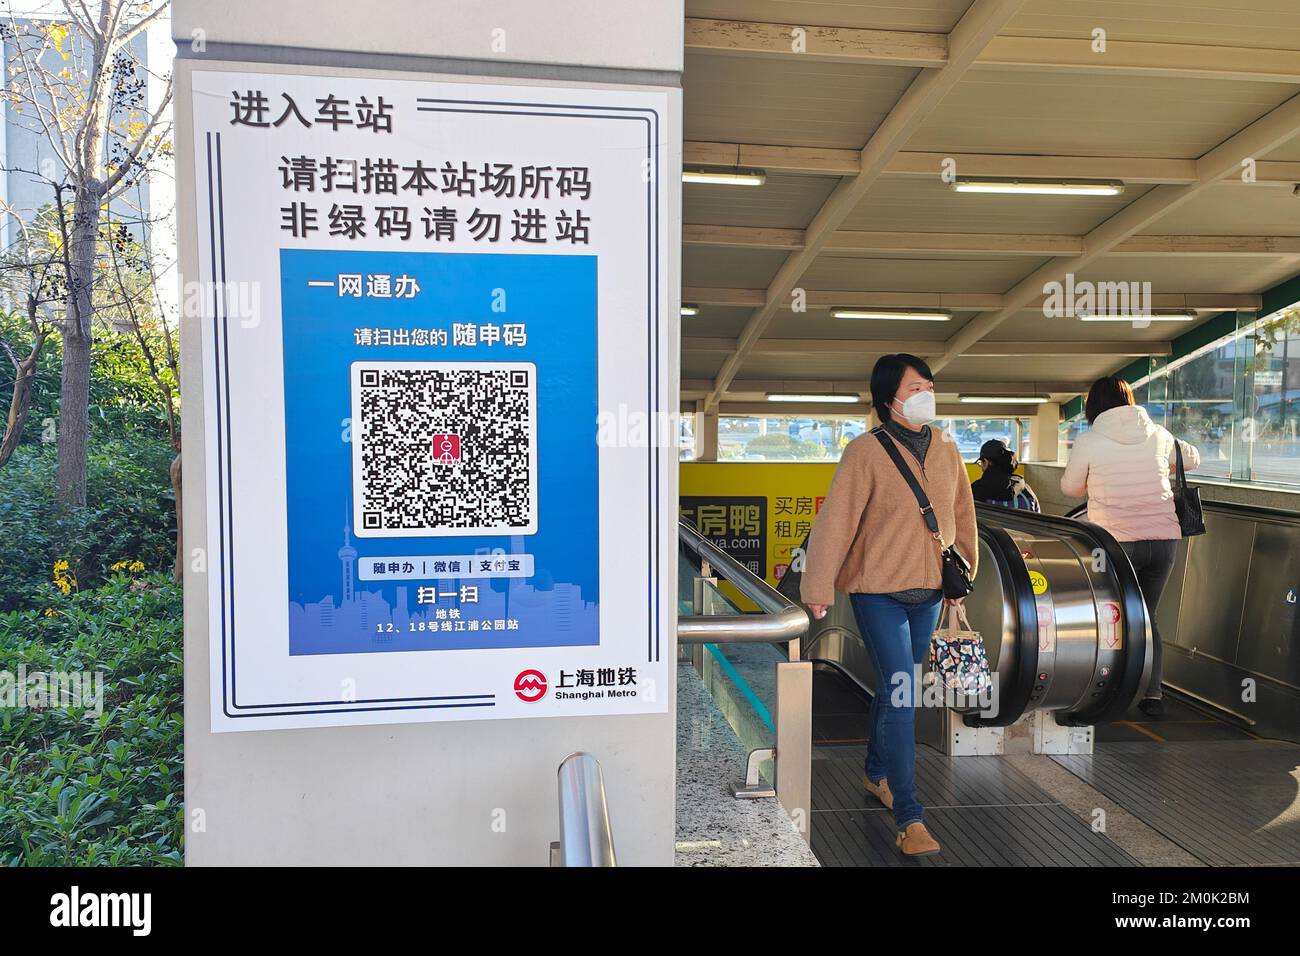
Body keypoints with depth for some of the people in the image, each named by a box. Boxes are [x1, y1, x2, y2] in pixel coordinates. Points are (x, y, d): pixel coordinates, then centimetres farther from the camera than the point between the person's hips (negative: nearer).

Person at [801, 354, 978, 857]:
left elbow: (962, 517, 15)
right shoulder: (866, 451, -13)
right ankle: (909, 817, -1)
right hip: (879, 593, -6)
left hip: (929, 593, 6)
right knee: (901, 696, -9)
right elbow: (834, 523, -15)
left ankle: (876, 773, 40)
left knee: (895, 688, 18)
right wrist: (818, 591, -17)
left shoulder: (946, 450, 4)